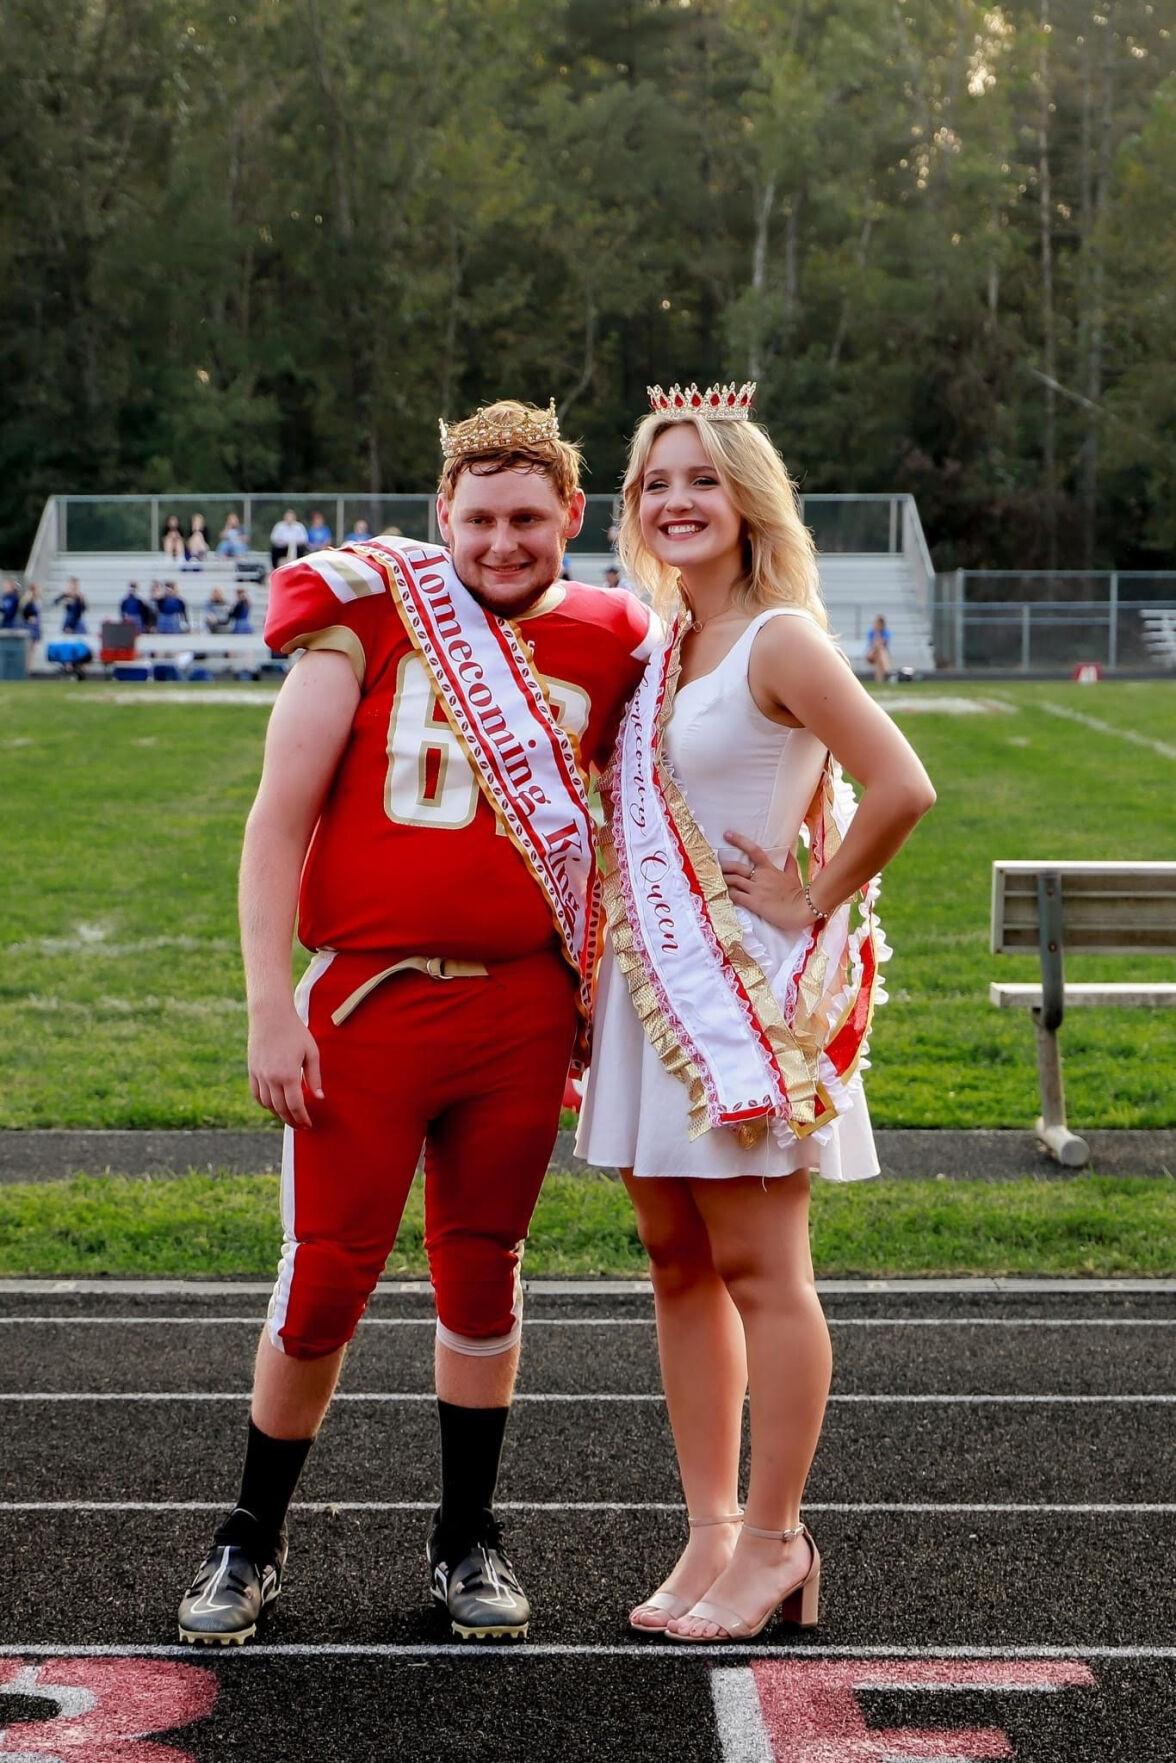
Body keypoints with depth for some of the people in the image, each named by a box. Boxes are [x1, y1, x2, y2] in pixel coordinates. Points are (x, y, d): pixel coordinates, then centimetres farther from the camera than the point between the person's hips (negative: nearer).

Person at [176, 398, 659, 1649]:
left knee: (483, 1270, 12)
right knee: (327, 1276, 1)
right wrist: (270, 1007, -10)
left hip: (522, 1010, 2)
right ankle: (253, 1536, 18)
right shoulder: (371, 616, -3)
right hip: (369, 997, -2)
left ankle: (468, 1540, 25)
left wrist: (602, 981, 11)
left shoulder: (610, 642, 6)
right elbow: (280, 818, -4)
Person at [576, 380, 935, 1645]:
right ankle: (710, 1535, 18)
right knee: (678, 1261, 10)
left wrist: (811, 909, -12)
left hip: (745, 986, -8)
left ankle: (773, 1544, 6)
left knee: (759, 1270, -2)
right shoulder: (659, 649, 13)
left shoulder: (778, 641, -12)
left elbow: (901, 790, -22)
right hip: (653, 983, 8)